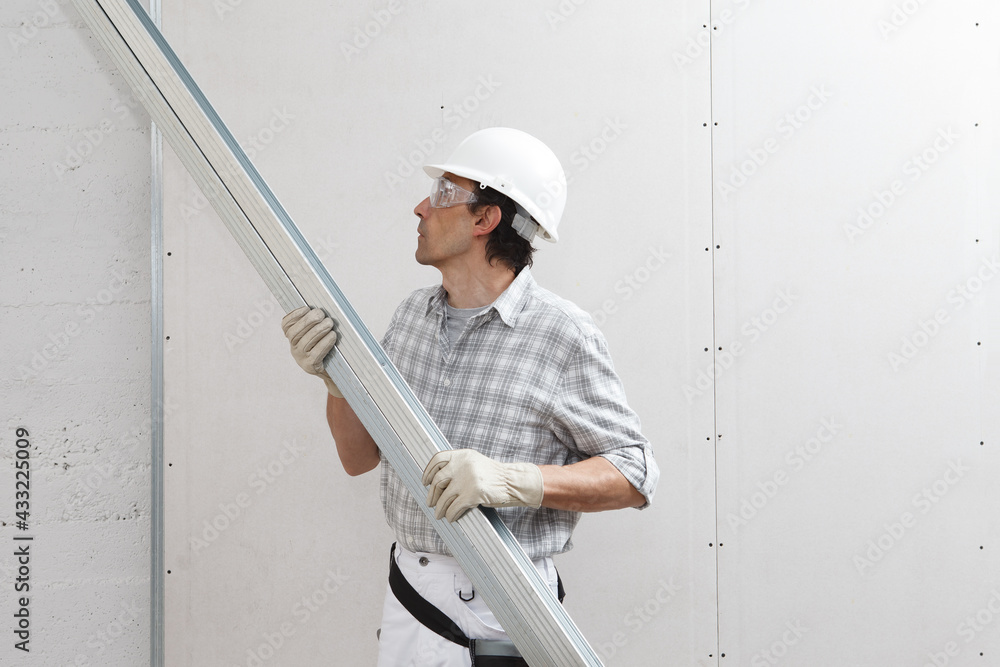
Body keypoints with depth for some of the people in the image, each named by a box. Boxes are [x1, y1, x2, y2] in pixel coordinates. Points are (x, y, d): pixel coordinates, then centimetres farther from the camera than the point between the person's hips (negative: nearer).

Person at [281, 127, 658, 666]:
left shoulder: (563, 336, -14)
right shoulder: (412, 313, 5)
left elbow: (634, 476, -13)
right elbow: (360, 457, 9)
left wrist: (513, 480, -26)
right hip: (407, 592, 5)